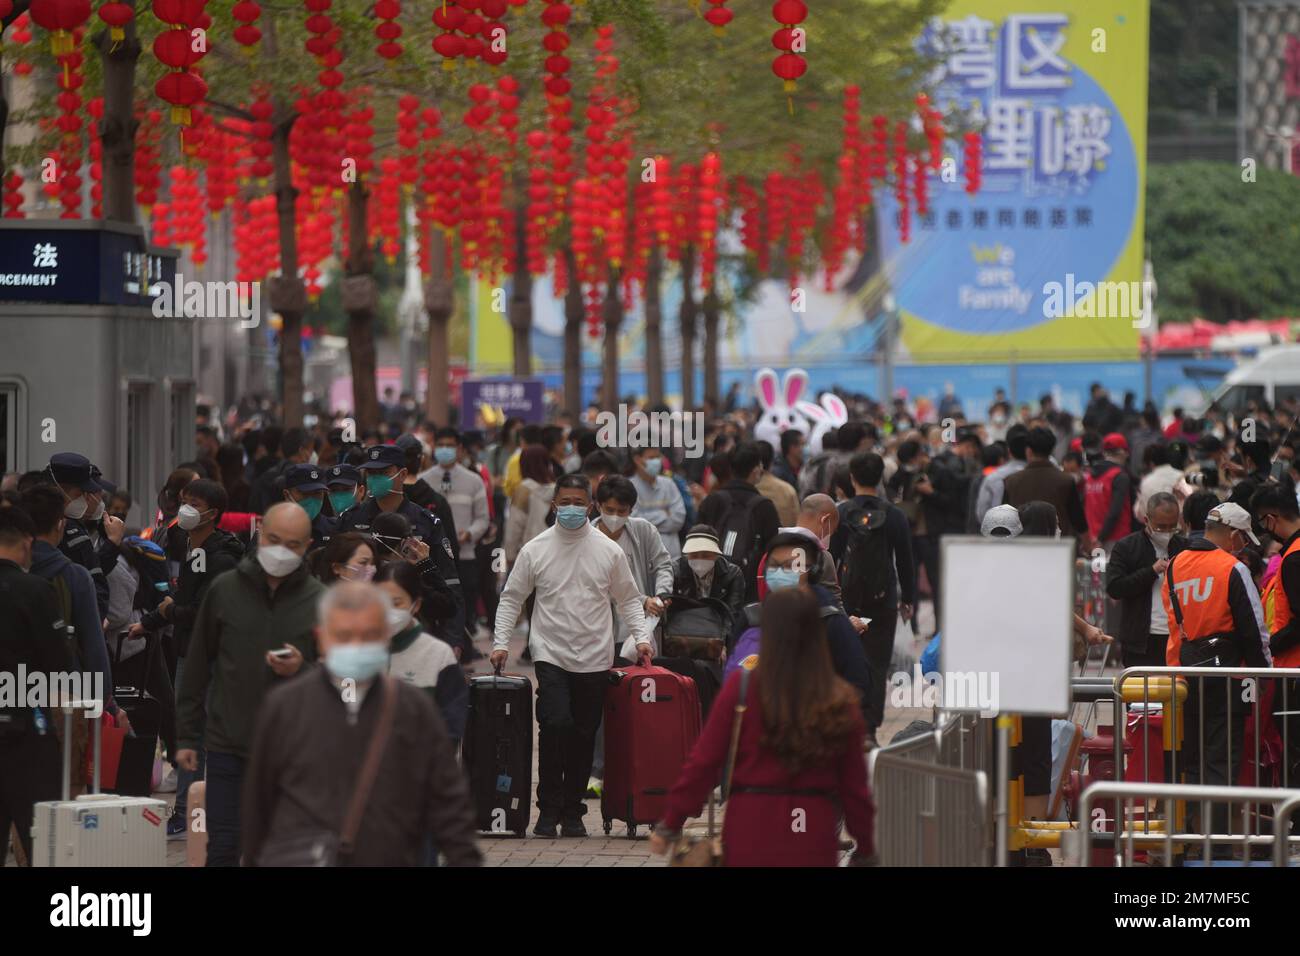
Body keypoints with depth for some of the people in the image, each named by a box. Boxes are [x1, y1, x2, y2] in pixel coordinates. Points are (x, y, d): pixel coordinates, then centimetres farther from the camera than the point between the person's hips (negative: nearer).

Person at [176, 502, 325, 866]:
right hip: (228, 746, 0)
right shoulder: (224, 590, 3)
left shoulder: (320, 600, 1)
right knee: (223, 849, 0)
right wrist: (187, 736, 7)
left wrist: (303, 671, -16)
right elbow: (197, 668, 8)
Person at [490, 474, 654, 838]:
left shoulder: (609, 551, 5)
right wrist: (501, 642, -1)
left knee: (584, 736, 5)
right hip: (551, 654, -2)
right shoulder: (534, 550, 2)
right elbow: (511, 598, 8)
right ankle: (549, 810, -7)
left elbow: (628, 599, 14)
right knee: (555, 725, -18)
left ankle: (572, 812, 18)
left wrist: (641, 637, 2)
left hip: (595, 658, 2)